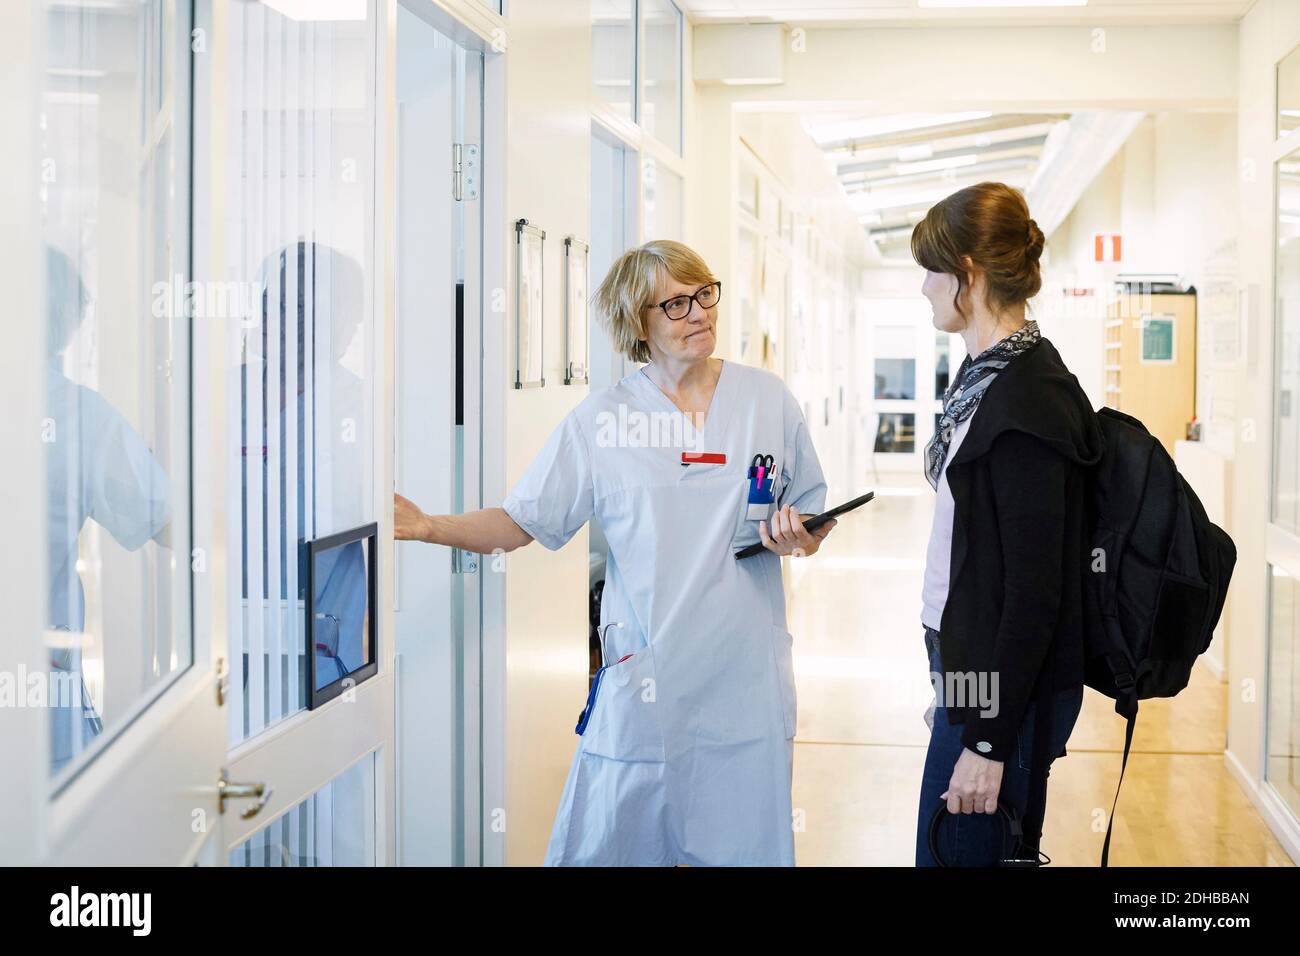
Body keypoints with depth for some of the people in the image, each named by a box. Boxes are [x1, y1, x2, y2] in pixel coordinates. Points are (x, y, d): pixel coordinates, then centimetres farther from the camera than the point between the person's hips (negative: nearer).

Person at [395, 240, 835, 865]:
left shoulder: (768, 399, 6)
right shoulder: (600, 420, 2)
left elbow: (813, 525, 14)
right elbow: (515, 525, 2)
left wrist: (796, 535, -8)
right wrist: (427, 526, -12)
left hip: (745, 684, 1)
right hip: (642, 679, -1)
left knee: (747, 849, 8)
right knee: (597, 849, 1)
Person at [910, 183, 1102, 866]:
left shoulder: (1027, 400, -20)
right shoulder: (985, 374, 10)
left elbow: (1036, 587, -21)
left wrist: (991, 741, -19)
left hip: (1003, 681, -9)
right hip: (967, 655, 9)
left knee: (957, 853, 0)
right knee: (1001, 853, 16)